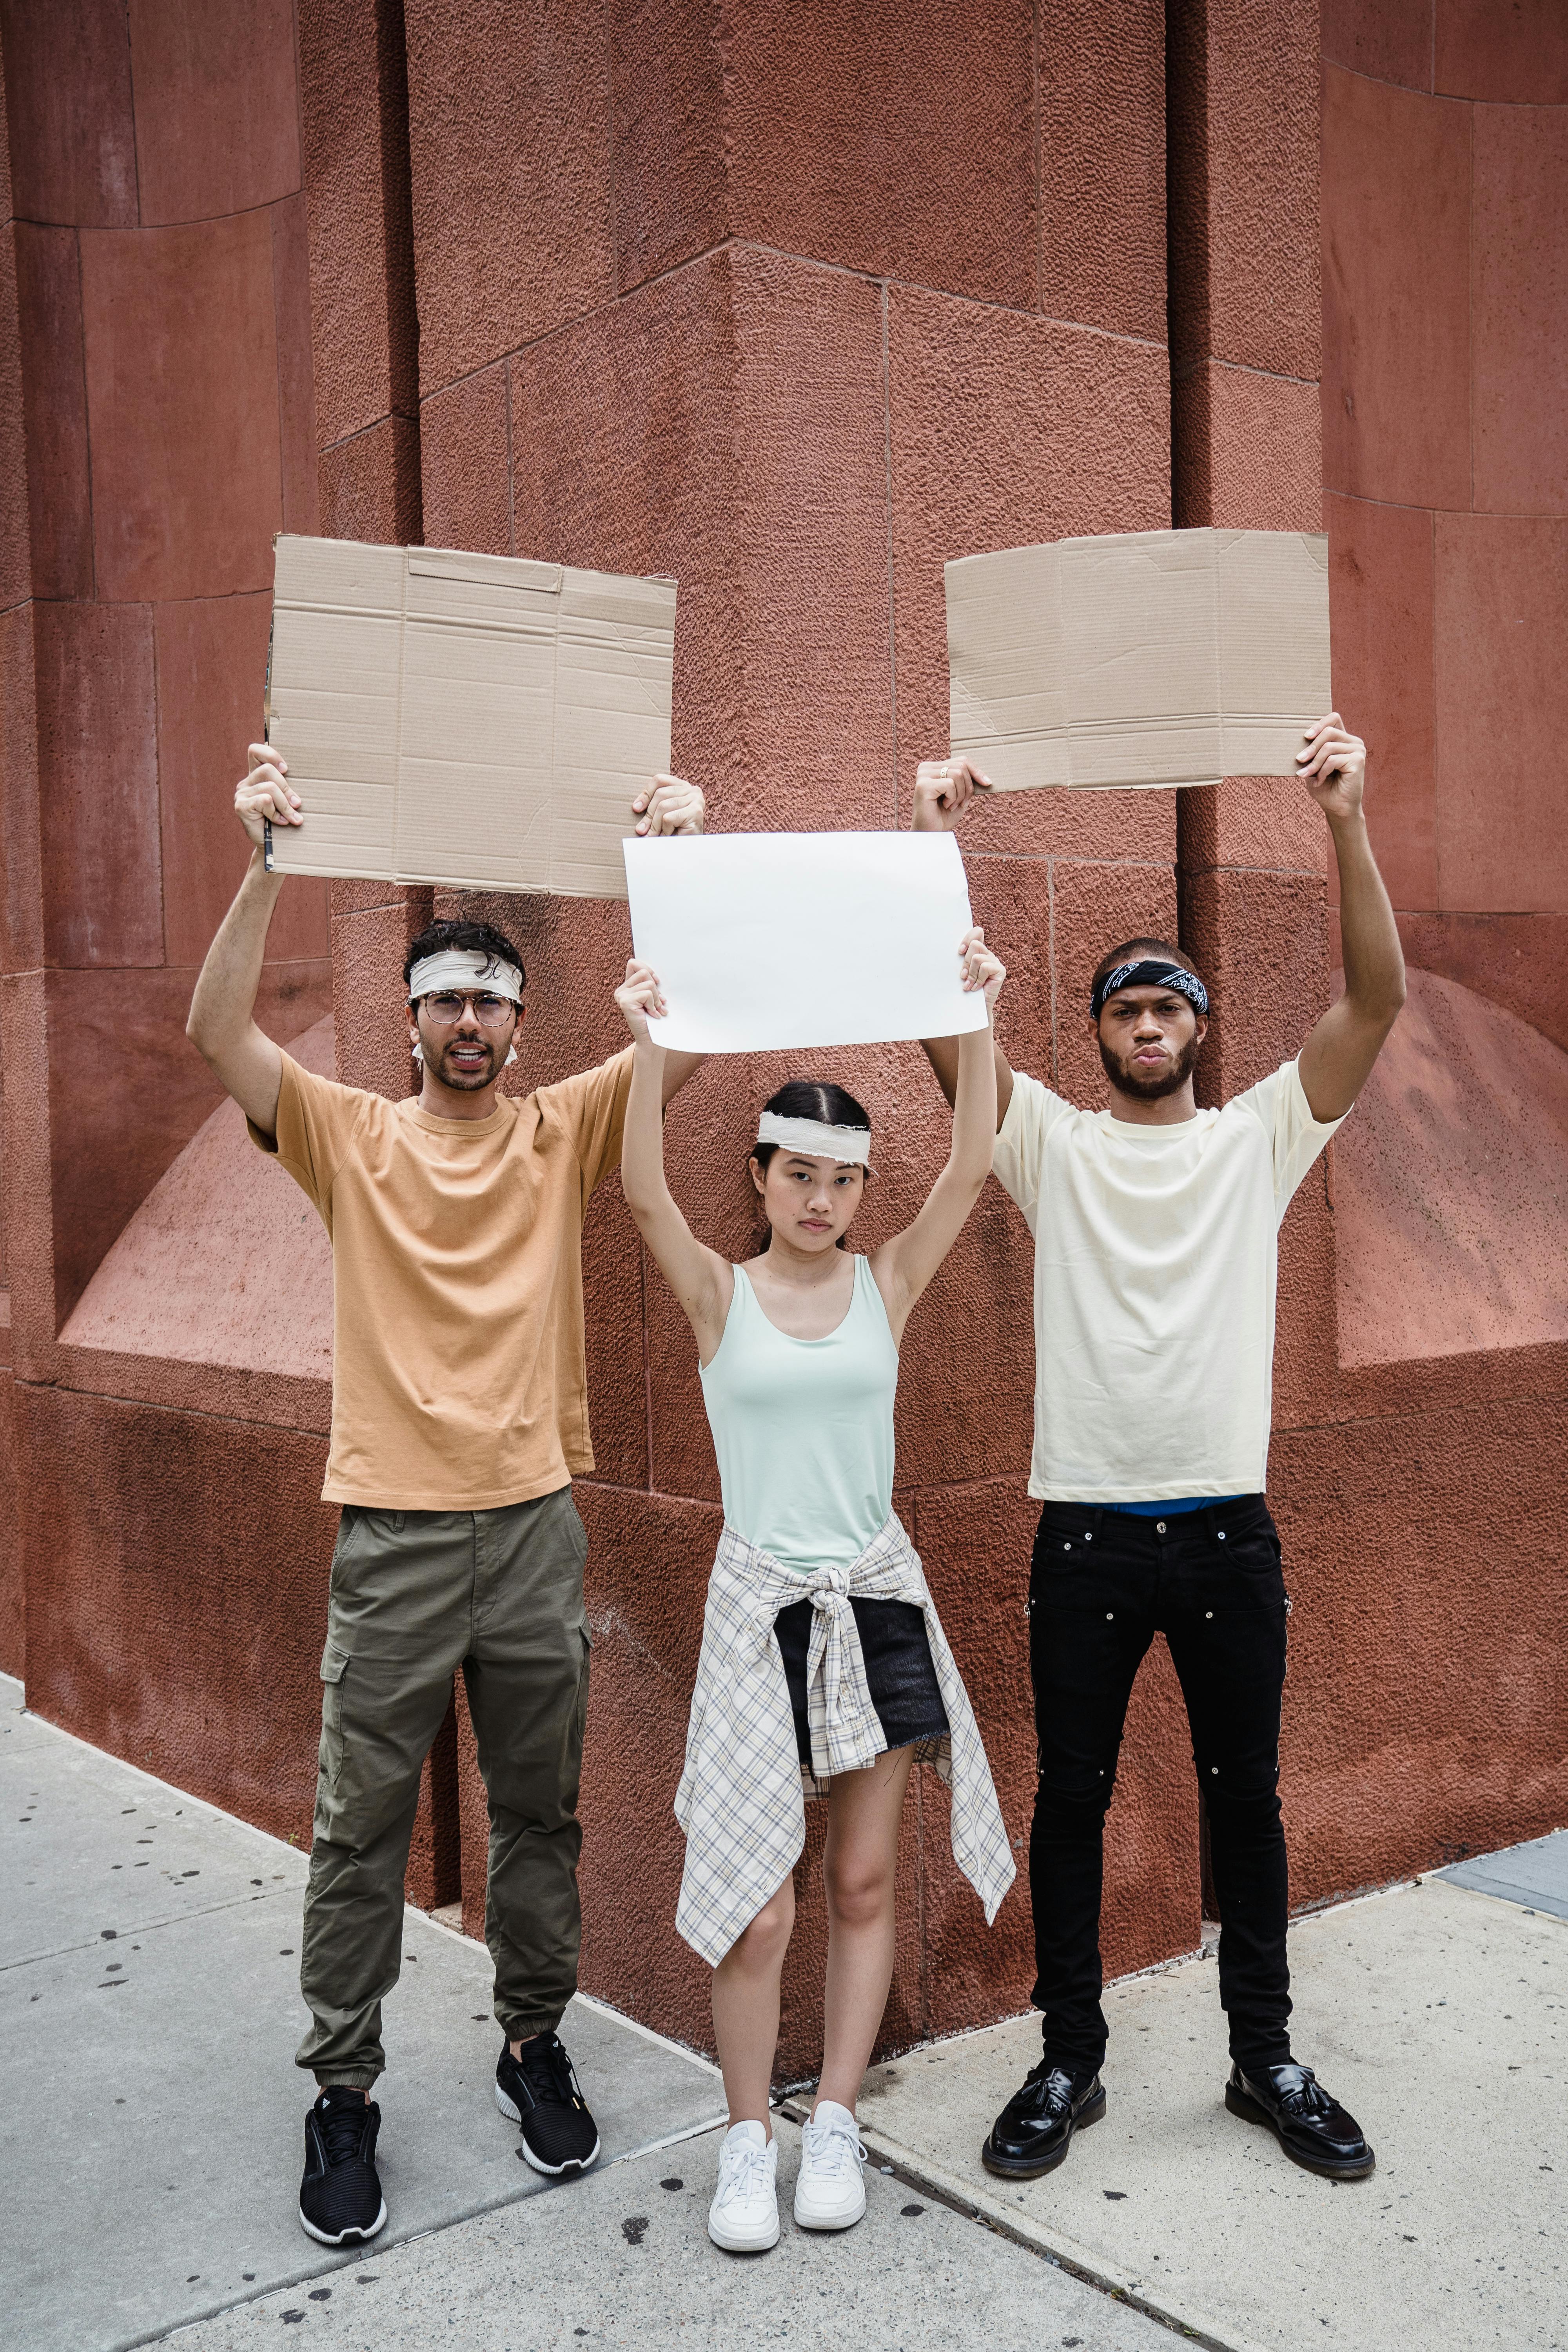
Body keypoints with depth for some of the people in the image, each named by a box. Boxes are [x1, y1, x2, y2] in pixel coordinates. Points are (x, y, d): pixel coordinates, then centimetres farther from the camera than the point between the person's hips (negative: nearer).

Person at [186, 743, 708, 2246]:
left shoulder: (563, 1131, 4)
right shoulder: (352, 1136, 1)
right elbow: (217, 1034, -13)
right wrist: (265, 863, -23)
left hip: (535, 1526, 2)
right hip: (393, 1535, -1)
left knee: (539, 1812, 14)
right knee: (361, 1827, 8)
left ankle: (533, 2042, 34)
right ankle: (341, 2092, 24)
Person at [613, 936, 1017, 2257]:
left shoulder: (887, 1284, 2)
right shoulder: (721, 1296, -3)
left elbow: (971, 1170, -9)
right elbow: (643, 1194, -19)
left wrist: (980, 1023, -17)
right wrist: (650, 1046, -30)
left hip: (880, 1599, 2)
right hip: (763, 1604, -2)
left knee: (864, 1882, 11)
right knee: (760, 1905, -2)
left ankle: (836, 2123, 27)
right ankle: (749, 2139, 19)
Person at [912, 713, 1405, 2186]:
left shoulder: (1260, 1137, 5)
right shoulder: (1054, 1144, 4)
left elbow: (1378, 1000, -7)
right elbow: (943, 1024, -8)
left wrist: (1347, 824, -17)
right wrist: (933, 845, -18)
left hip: (1226, 1527, 1)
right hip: (1086, 1529, 0)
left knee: (1246, 1798, 12)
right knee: (1070, 1801, 9)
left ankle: (1266, 2060, 29)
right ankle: (1069, 2063, 25)